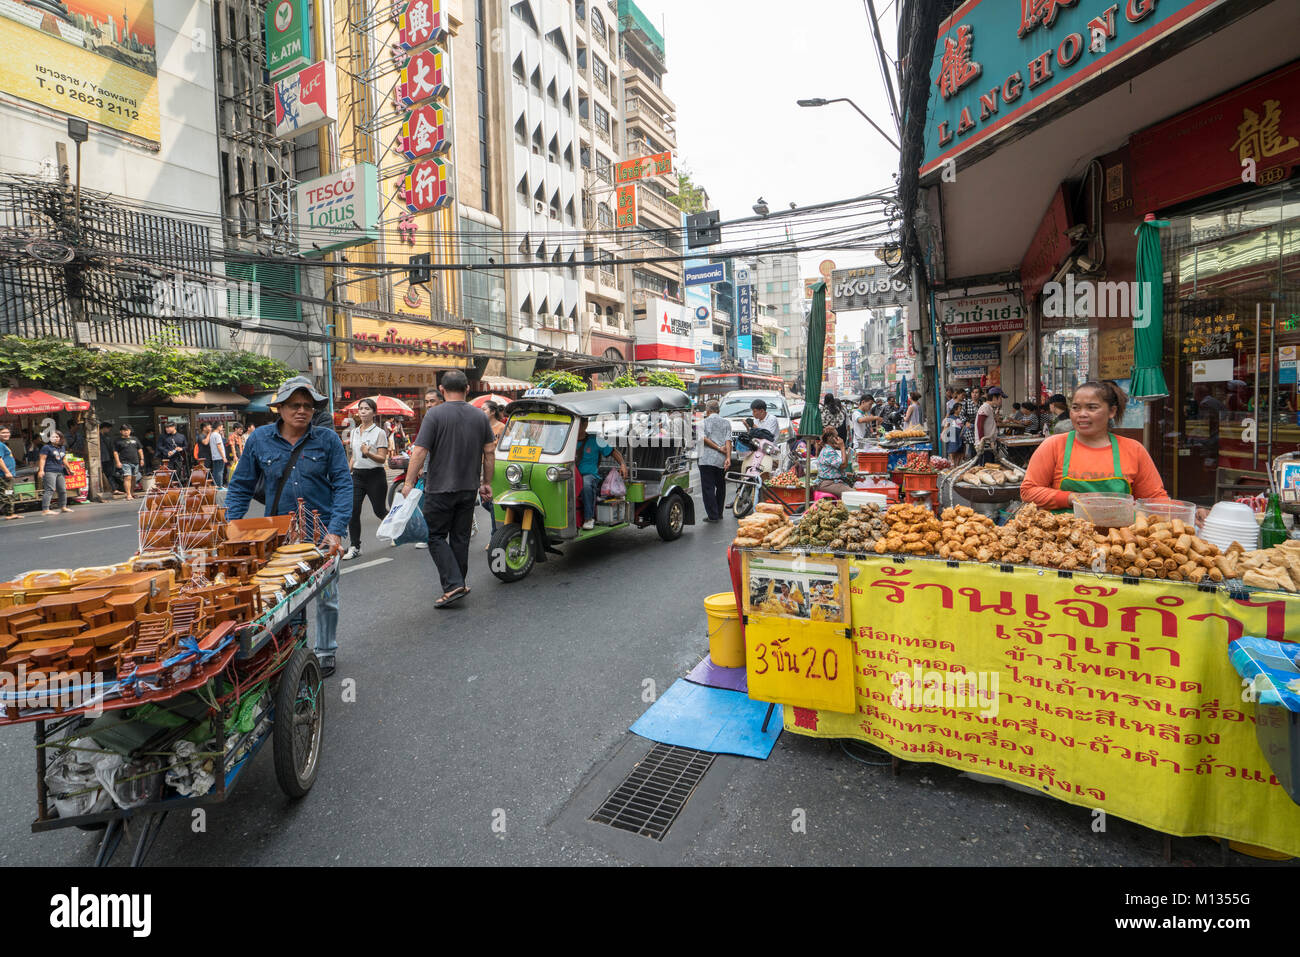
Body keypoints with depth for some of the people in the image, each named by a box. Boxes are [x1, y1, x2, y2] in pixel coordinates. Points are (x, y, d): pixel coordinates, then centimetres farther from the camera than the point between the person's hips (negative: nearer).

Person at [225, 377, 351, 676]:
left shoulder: (328, 439, -4)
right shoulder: (259, 439, 1)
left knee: (326, 599, 10)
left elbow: (343, 484, -7)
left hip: (322, 531, -1)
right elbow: (240, 487, 7)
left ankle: (326, 652, 30)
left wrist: (336, 530, -17)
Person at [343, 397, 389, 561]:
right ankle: (354, 546, 1)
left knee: (380, 511, 3)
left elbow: (382, 458, -11)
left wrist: (368, 454, -29)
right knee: (353, 511, -6)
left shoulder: (379, 432, -5)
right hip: (357, 475, 5)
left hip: (375, 475, -5)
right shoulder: (353, 432, 13)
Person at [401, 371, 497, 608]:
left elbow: (419, 451, -14)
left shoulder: (435, 414, -10)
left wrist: (409, 483, -8)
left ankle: (453, 585, -6)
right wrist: (486, 483, 16)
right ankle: (459, 584, 23)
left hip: (440, 488, -5)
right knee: (461, 537, 14)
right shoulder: (480, 416, 4)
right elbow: (489, 452, 7)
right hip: (469, 488, 5)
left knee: (436, 536, 4)